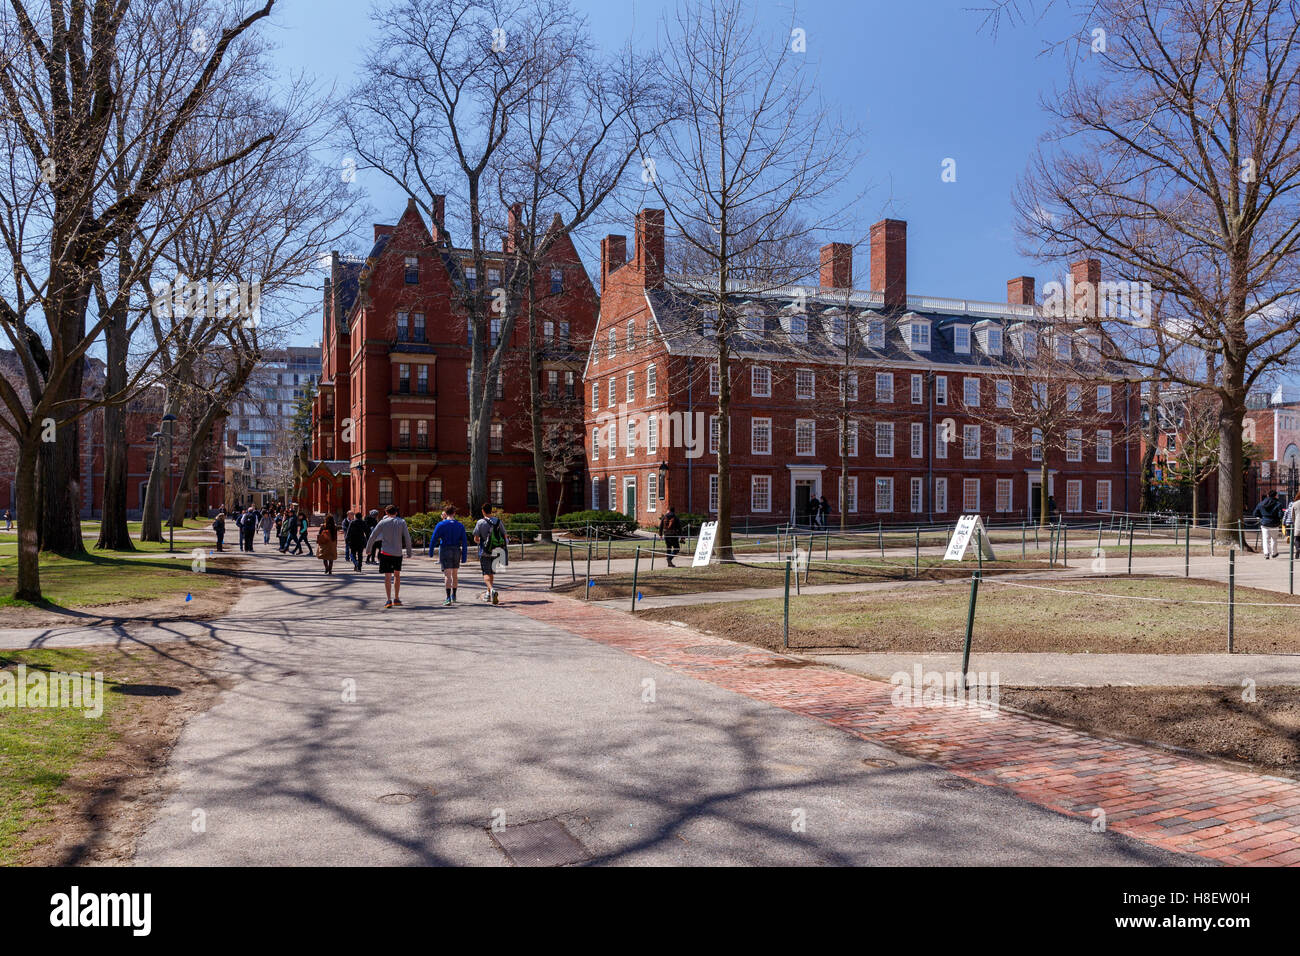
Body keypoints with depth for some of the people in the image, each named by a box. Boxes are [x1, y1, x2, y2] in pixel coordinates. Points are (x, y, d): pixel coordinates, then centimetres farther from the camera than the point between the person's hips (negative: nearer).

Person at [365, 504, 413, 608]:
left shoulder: (383, 523, 0)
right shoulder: (401, 522, 2)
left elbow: (372, 537, 2)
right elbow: (407, 538, -1)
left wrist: (368, 549, 13)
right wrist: (409, 552, 7)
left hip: (386, 552, -1)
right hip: (398, 553, 1)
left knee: (387, 577, 0)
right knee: (397, 575, 17)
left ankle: (389, 600, -7)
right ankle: (396, 599, 21)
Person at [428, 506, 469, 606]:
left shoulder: (441, 525, -5)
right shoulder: (460, 526, 4)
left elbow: (434, 539, -6)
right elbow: (464, 542, 2)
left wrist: (431, 552, 3)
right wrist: (464, 556, 5)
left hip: (445, 551, -3)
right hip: (456, 551, 3)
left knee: (447, 575, -7)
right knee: (455, 574, 18)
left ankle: (448, 599, -16)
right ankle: (453, 596, 30)